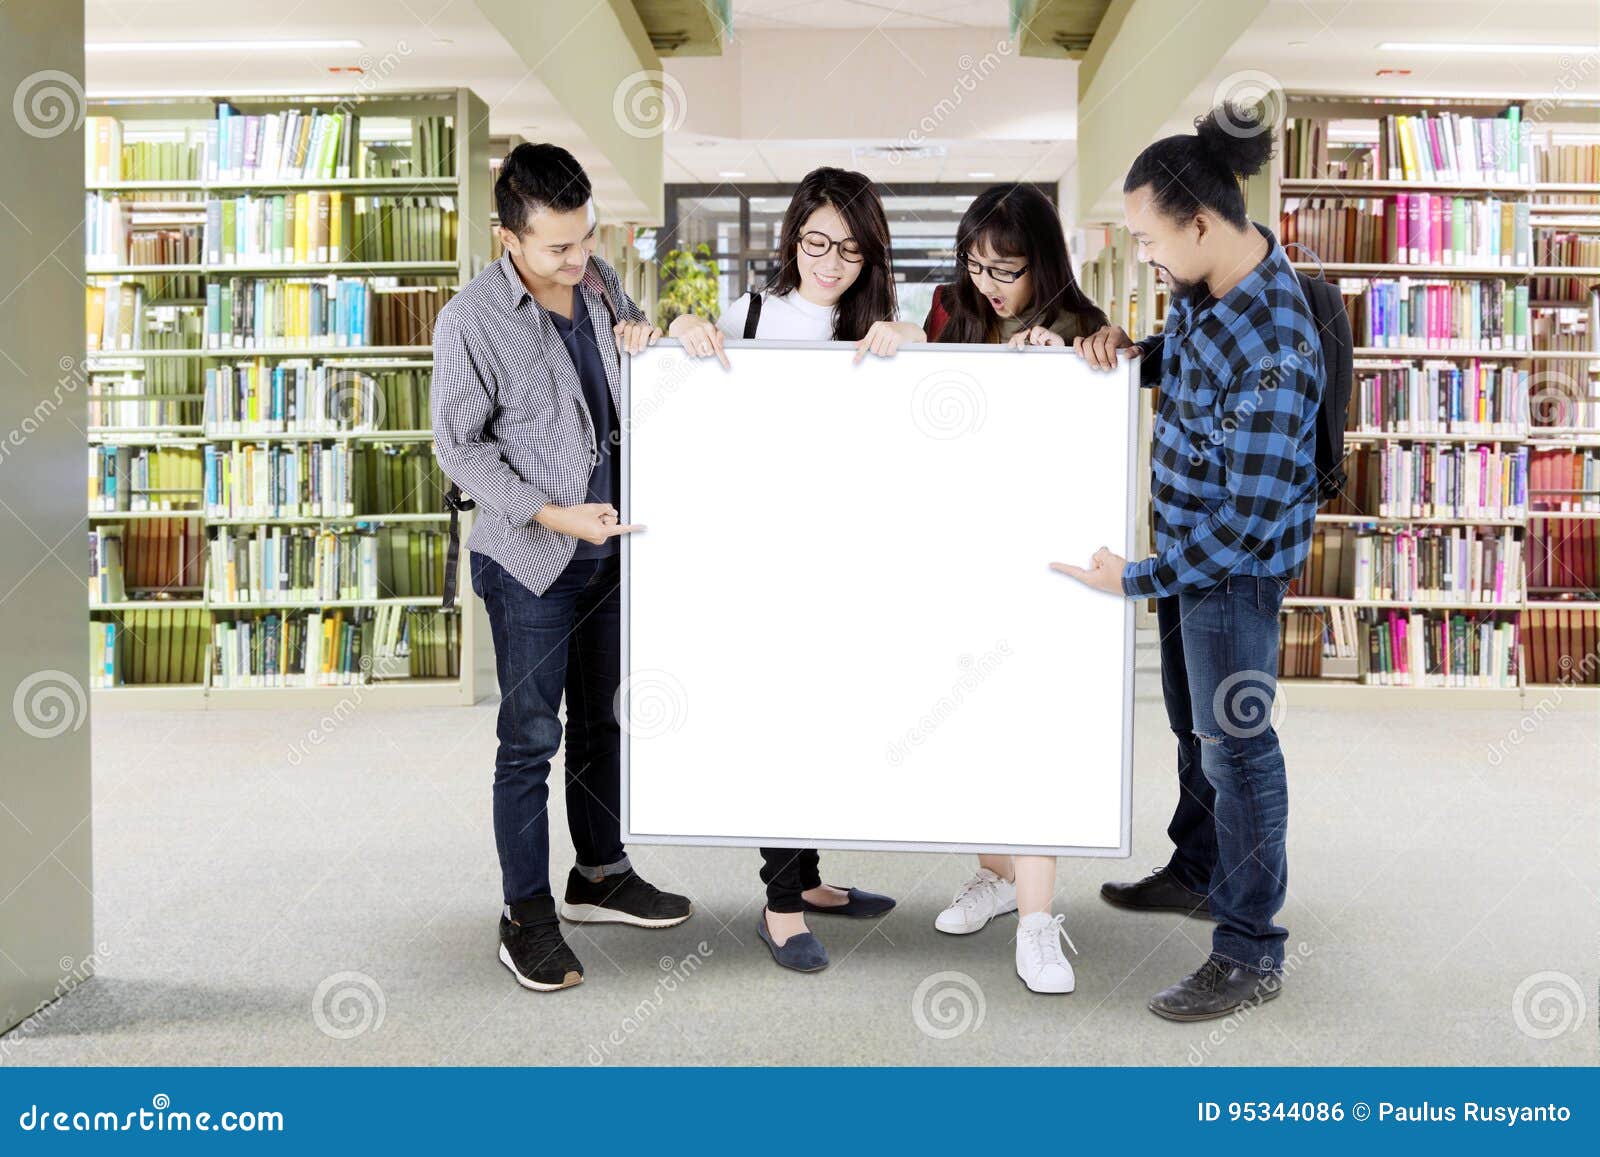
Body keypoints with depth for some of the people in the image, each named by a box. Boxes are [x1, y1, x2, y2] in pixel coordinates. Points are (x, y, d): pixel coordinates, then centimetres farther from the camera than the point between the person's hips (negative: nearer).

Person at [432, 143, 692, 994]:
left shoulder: (598, 278, 1)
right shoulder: (471, 321, -17)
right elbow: (460, 447, -12)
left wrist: (644, 338, -7)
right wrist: (552, 515, -20)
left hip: (609, 543, 6)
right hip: (531, 560, -6)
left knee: (600, 717, 18)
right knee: (531, 738, 1)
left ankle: (600, 875, 34)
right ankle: (527, 916, 13)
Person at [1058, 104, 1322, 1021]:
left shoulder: (1275, 348, -32)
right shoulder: (1208, 282, -5)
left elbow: (1248, 518, -28)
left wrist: (1135, 579, -20)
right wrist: (1127, 351, -3)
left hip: (1238, 563, -9)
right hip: (1189, 537, 9)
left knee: (1235, 745, 0)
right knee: (1194, 721, 23)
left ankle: (1252, 954, 13)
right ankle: (1198, 872, 44)